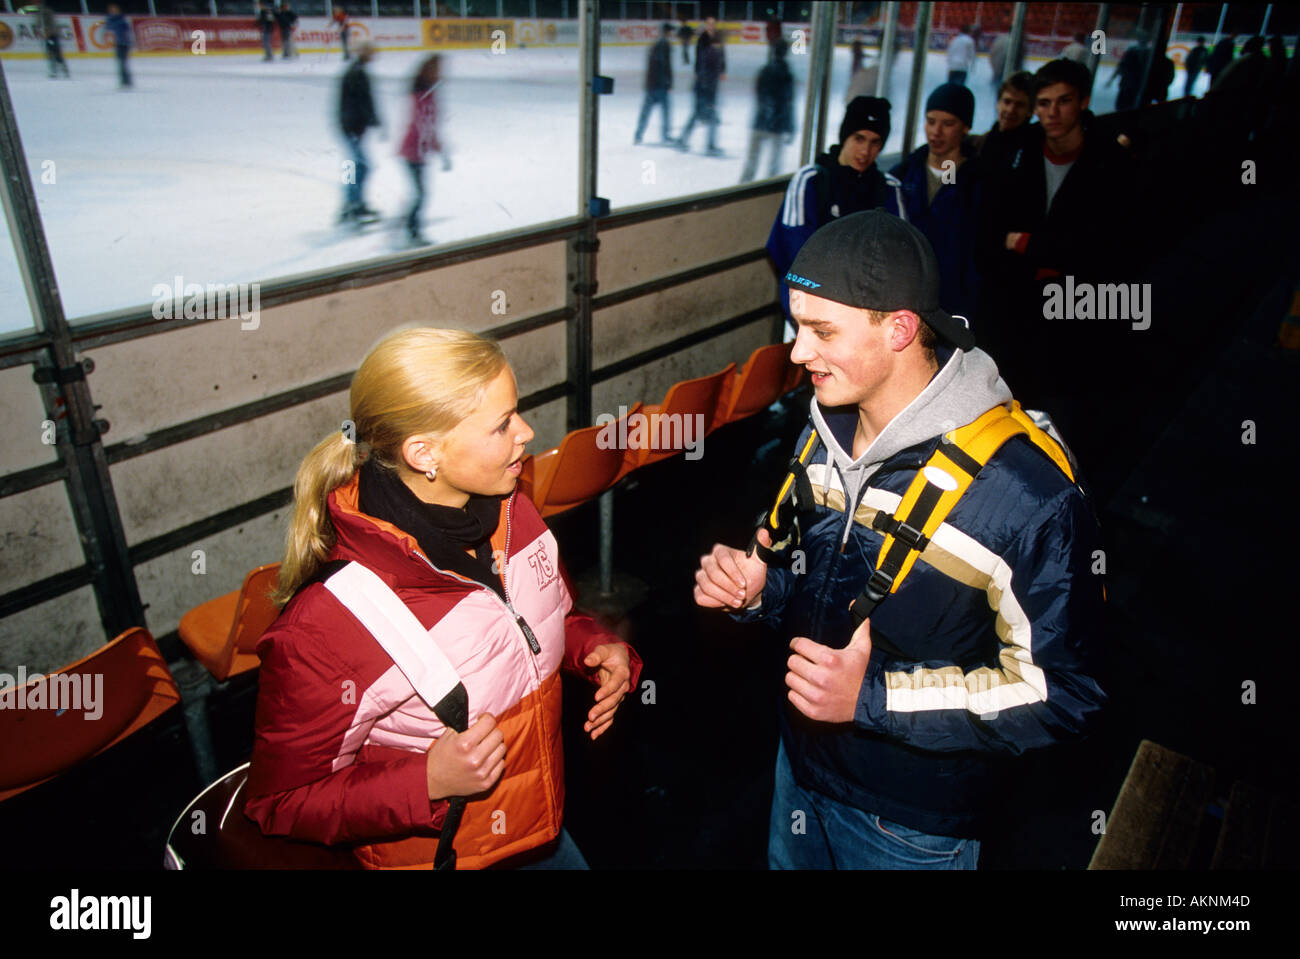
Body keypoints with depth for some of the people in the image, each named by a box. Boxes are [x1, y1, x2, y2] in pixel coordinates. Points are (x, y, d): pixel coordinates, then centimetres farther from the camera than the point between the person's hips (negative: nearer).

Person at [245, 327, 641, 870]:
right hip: (436, 853, -5)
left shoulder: (510, 515, -11)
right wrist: (428, 783, -30)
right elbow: (281, 802, -17)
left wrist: (594, 647, -12)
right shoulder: (323, 628, -31)